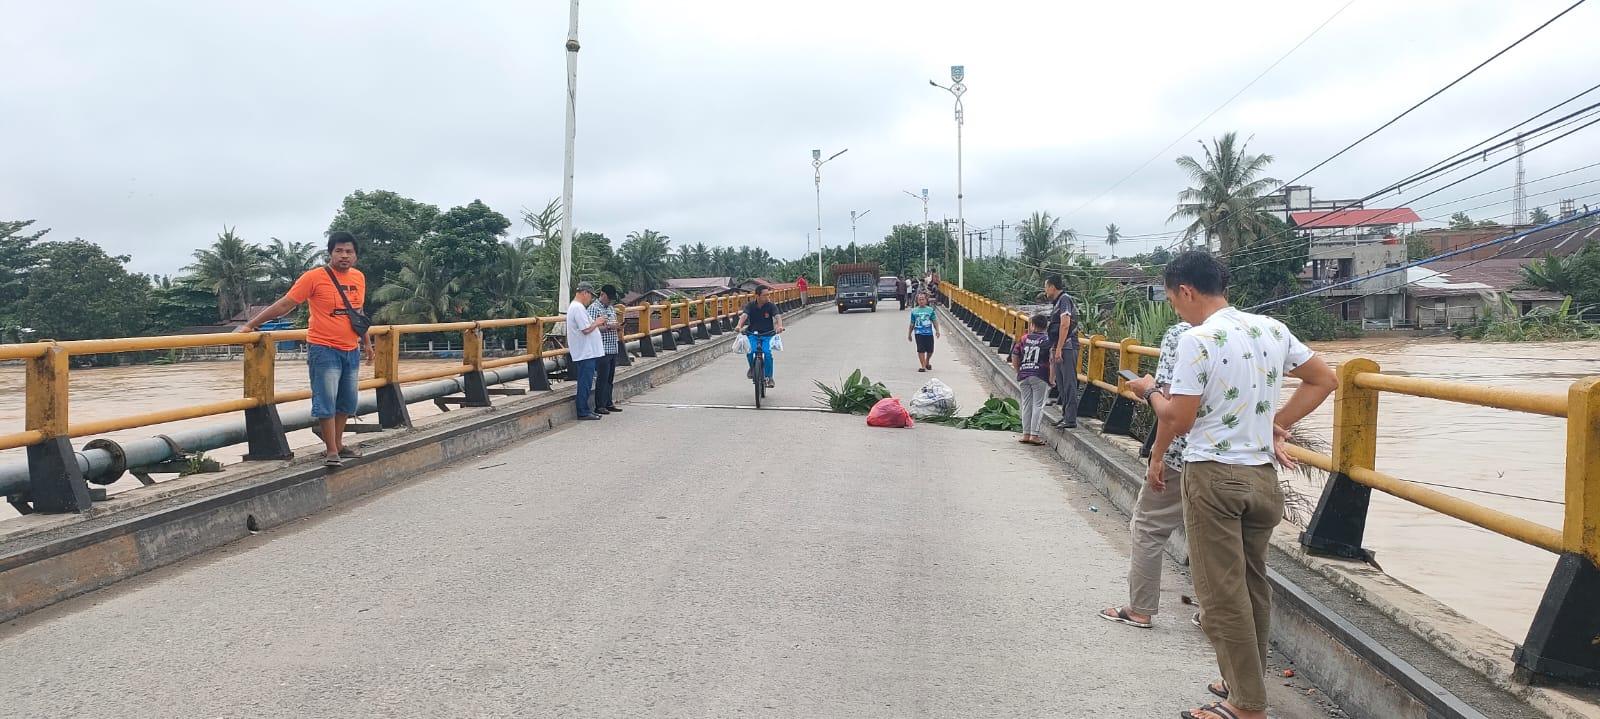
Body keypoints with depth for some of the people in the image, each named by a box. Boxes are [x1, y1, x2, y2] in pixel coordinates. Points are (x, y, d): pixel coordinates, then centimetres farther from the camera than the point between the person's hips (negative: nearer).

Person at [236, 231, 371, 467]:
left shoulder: (359, 277, 8)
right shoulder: (314, 277, -9)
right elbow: (283, 305, -7)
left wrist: (365, 342, 27)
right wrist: (250, 325, -9)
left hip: (351, 351, 6)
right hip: (324, 350, -6)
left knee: (347, 402, 12)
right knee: (326, 402, -6)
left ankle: (338, 445, 25)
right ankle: (331, 451, 1)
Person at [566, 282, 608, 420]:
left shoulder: (575, 306, 17)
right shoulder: (578, 308, -17)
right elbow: (586, 330, -22)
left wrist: (596, 324, 10)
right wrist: (597, 322, -7)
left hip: (587, 352, 11)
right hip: (585, 353, -11)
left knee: (586, 383, 14)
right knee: (585, 383, -5)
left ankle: (585, 409, 19)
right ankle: (583, 412, -1)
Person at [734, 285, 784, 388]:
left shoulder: (771, 305, -6)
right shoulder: (750, 305, -5)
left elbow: (778, 316, -21)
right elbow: (744, 315, -21)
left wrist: (780, 326, -44)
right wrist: (739, 326, -42)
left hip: (767, 335, -1)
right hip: (753, 334, 1)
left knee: (767, 352, -26)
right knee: (750, 350, -26)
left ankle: (769, 377, -11)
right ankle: (752, 367, 7)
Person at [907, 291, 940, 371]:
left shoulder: (930, 310, 4)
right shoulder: (914, 311, 6)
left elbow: (935, 321, 5)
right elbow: (912, 324, 13)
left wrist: (937, 331, -7)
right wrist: (909, 334, 15)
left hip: (929, 332, 1)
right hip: (919, 333, -1)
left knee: (930, 350, 7)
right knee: (921, 350, -8)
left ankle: (927, 362, 35)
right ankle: (923, 366, -1)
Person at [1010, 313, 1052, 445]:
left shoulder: (1023, 338, 7)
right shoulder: (1047, 340, -1)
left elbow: (1014, 359, 7)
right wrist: (1051, 378, -3)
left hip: (1023, 375, 3)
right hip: (1040, 376, -3)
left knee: (1026, 405, 10)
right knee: (1038, 405, 2)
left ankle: (1026, 434, 12)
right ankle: (1034, 435, -1)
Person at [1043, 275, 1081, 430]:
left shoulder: (1065, 299, -10)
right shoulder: (1056, 303, 19)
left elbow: (1065, 325, -19)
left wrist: (1058, 349, -22)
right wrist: (1053, 350, 21)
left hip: (1067, 347, -10)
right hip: (1059, 348, 10)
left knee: (1069, 383, -10)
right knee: (1061, 383, 13)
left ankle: (1071, 419, -11)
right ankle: (1066, 415, 20)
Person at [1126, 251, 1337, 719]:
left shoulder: (1197, 339, -16)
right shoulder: (1272, 329, 5)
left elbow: (1177, 421, -16)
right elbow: (1325, 380, 14)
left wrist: (1151, 392, 2)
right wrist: (1278, 423, 15)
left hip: (1214, 477, -7)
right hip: (1263, 475, 7)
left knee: (1223, 593, 3)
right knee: (1253, 584, 18)